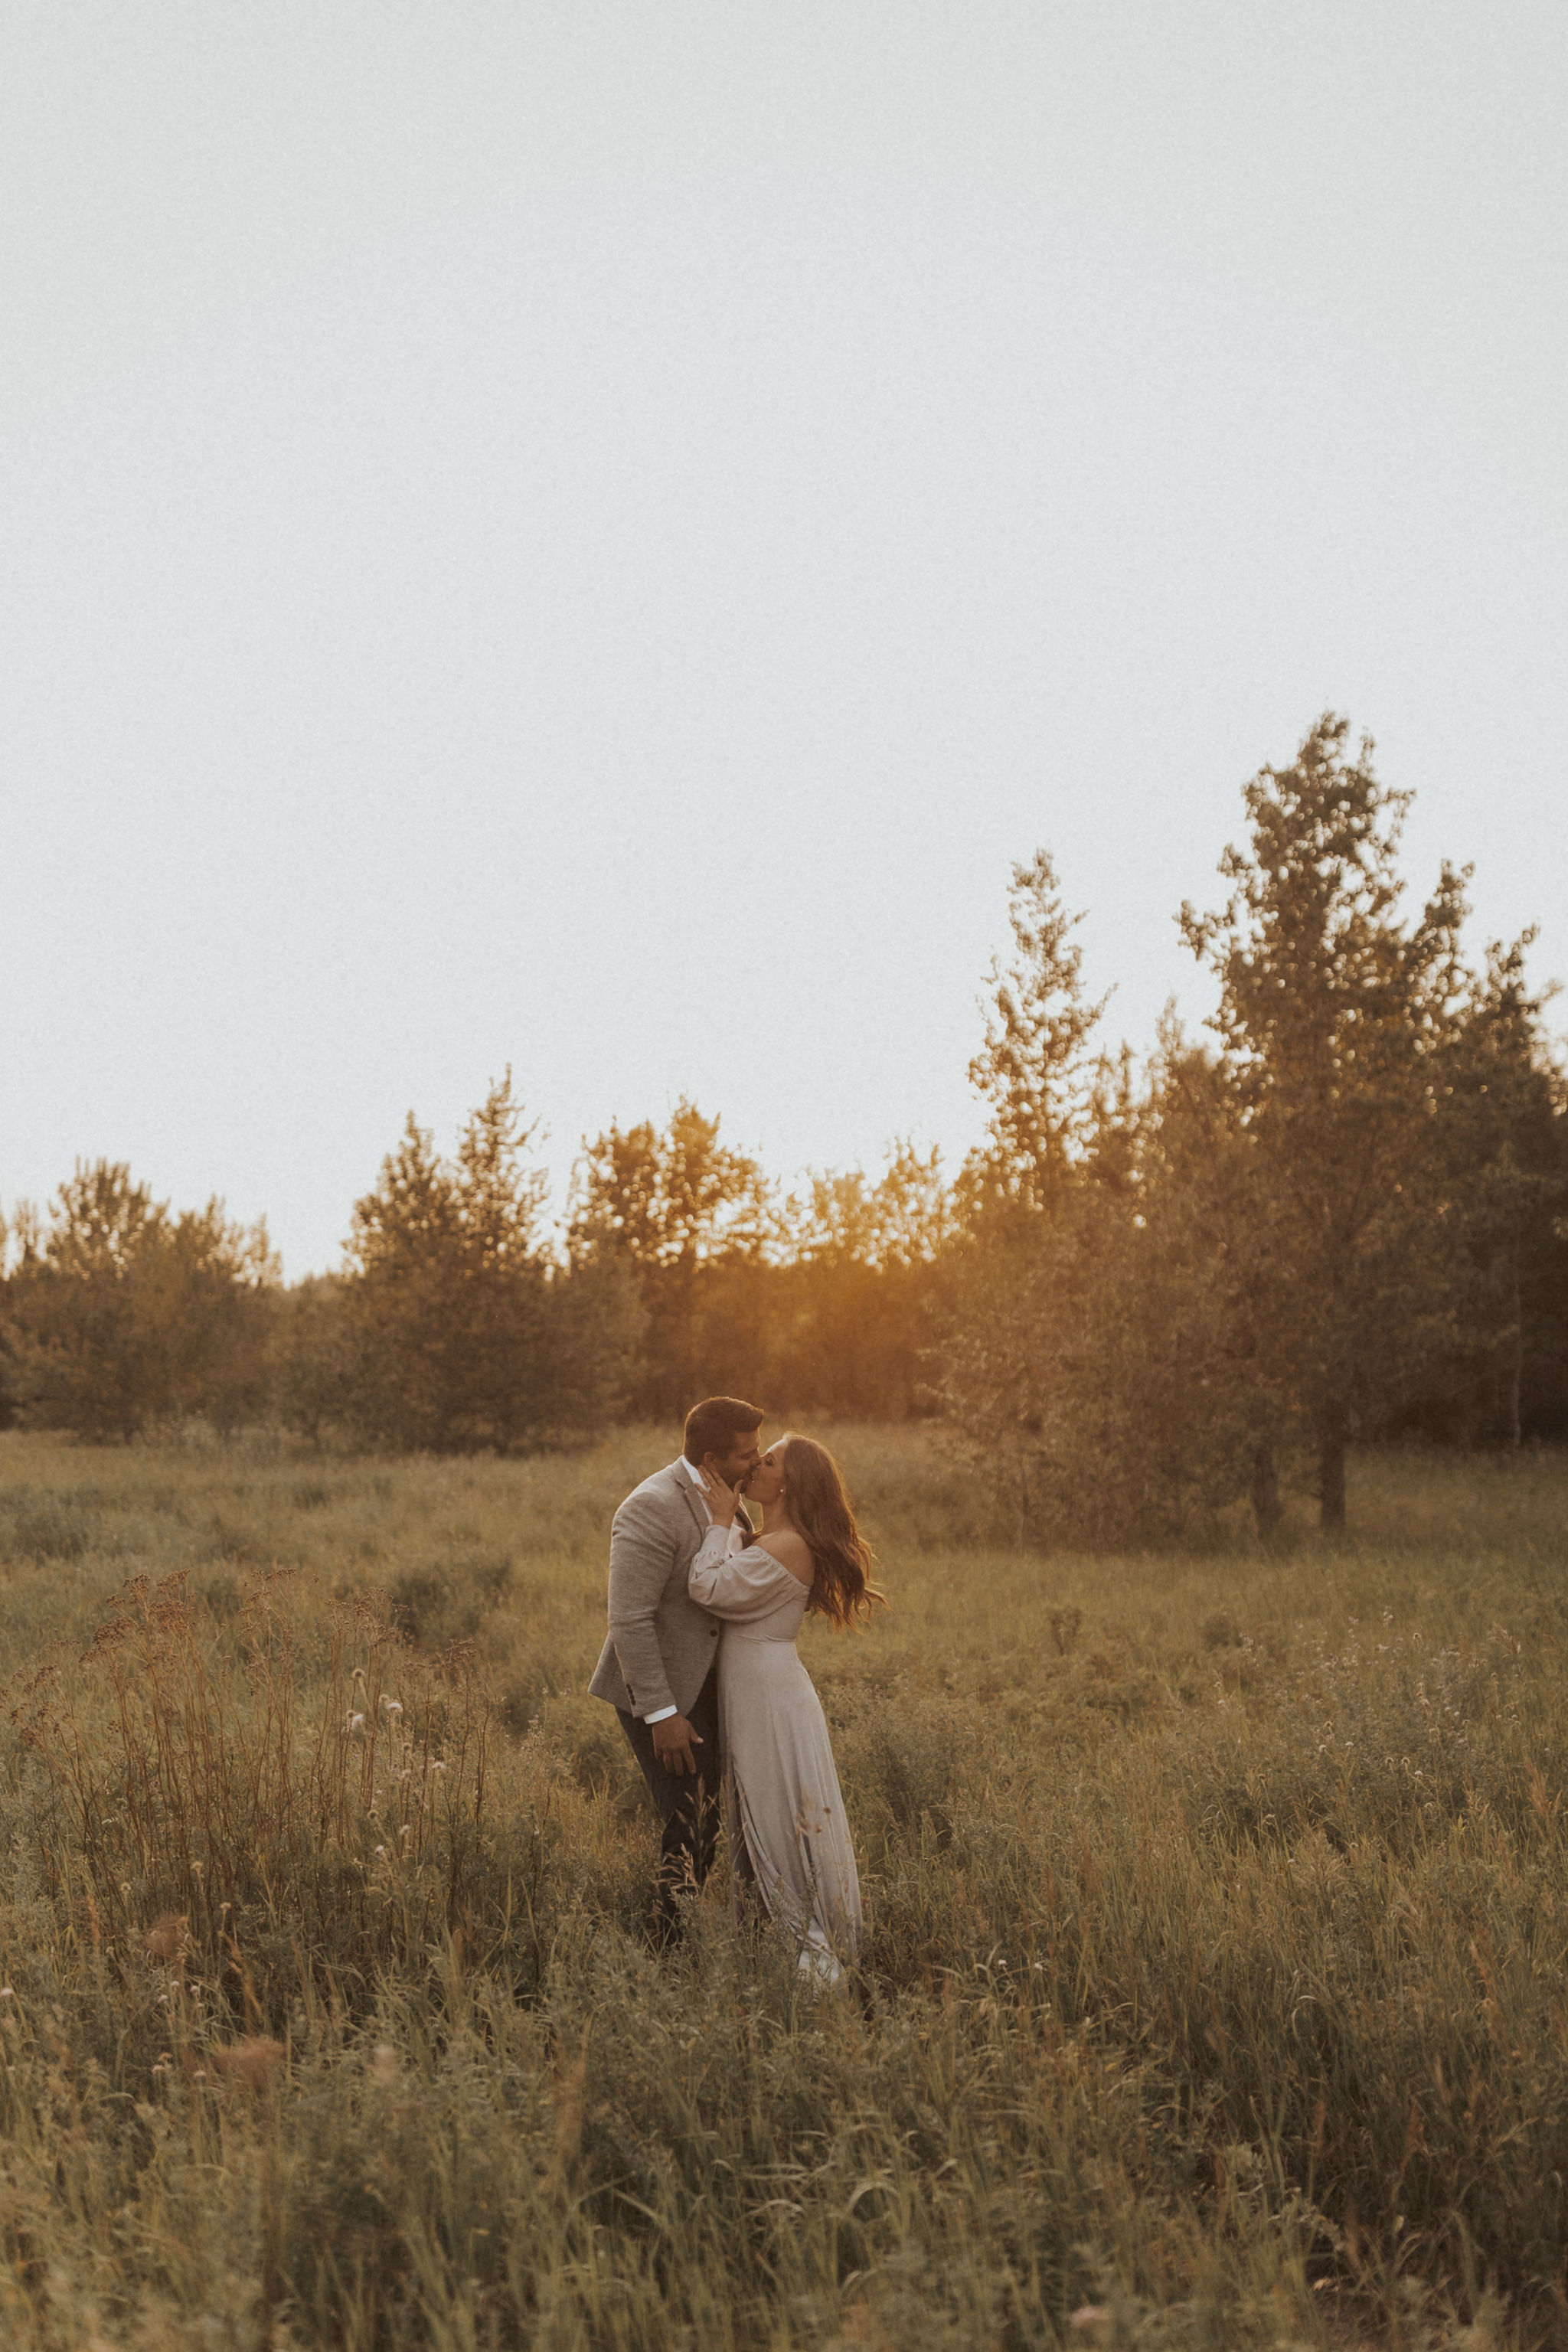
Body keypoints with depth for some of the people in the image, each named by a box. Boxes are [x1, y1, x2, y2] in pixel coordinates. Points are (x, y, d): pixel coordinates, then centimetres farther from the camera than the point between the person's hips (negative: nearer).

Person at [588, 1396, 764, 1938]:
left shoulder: (722, 1497, 5)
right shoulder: (653, 1508, -23)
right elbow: (629, 1620, -25)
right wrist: (662, 1715, -24)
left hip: (703, 1684, 9)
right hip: (659, 1693, -9)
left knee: (704, 1823, 14)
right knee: (692, 1832, -8)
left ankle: (680, 1940, 27)